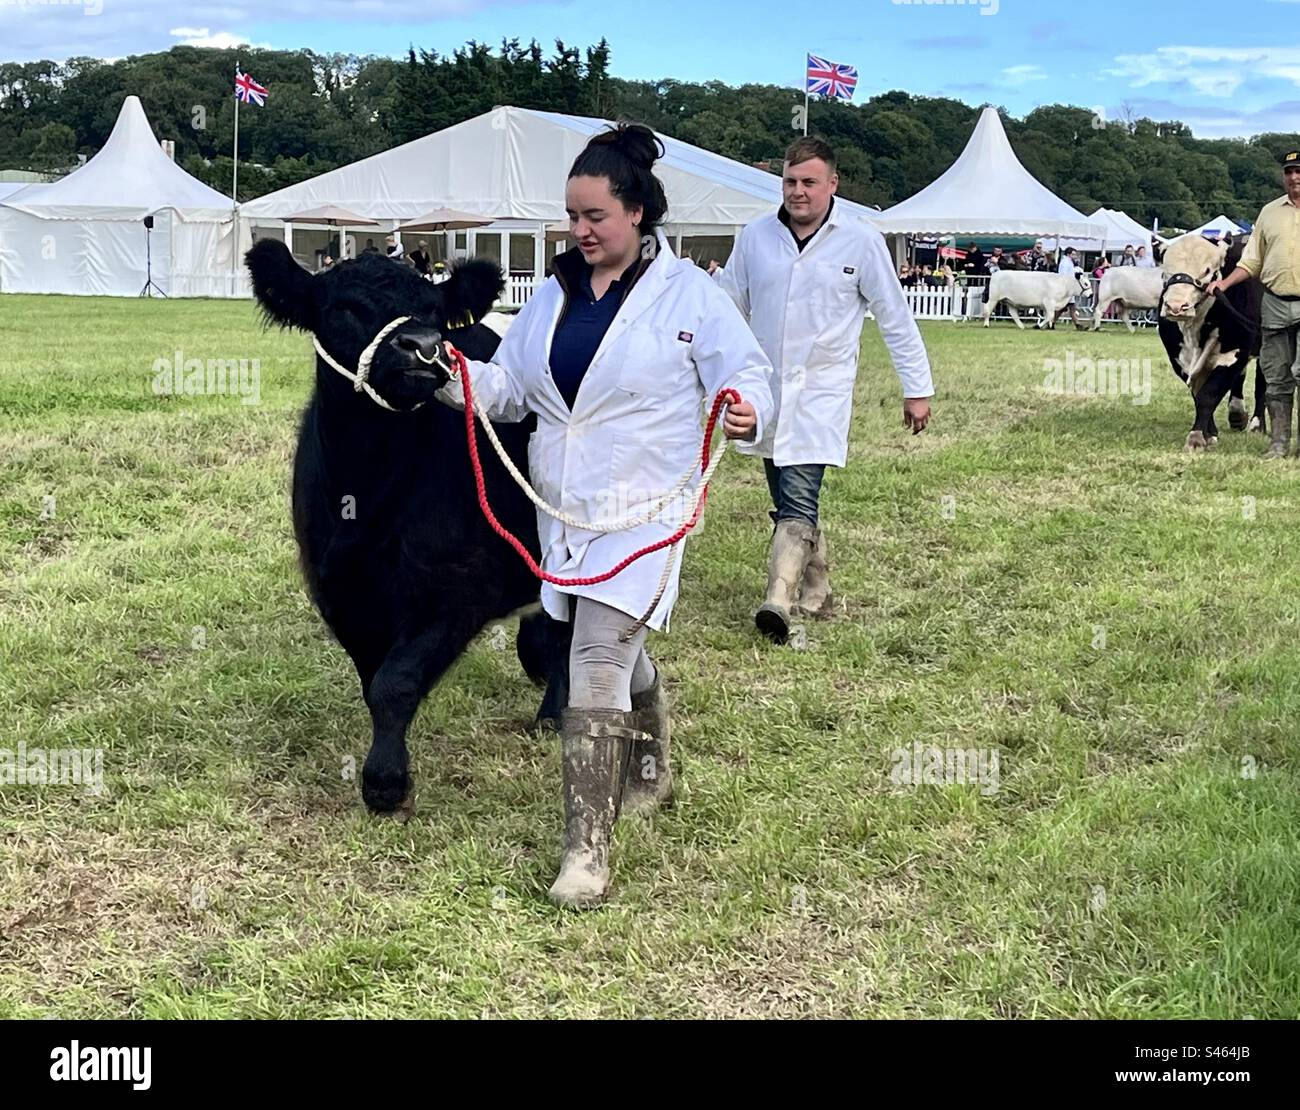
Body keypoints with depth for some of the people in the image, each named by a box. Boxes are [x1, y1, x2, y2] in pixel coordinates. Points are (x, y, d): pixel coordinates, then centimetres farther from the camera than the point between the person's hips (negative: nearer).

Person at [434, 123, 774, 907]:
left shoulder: (690, 295, -7)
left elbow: (747, 375, -9)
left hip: (640, 512, -6)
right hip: (563, 509, 6)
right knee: (620, 651, 22)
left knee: (597, 667, -14)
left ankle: (588, 850, -9)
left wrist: (748, 413, -32)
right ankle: (651, 773, 48)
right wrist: (452, 377, -10)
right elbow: (510, 386, 9)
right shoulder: (556, 295, 10)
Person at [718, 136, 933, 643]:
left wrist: (917, 389, 3)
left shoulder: (861, 242, -5)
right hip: (765, 388, 4)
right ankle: (815, 592, 28)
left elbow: (894, 318, 2)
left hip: (822, 390, -4)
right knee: (787, 501, 12)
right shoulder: (755, 236, 3)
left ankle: (779, 602, -23)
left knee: (798, 500, -17)